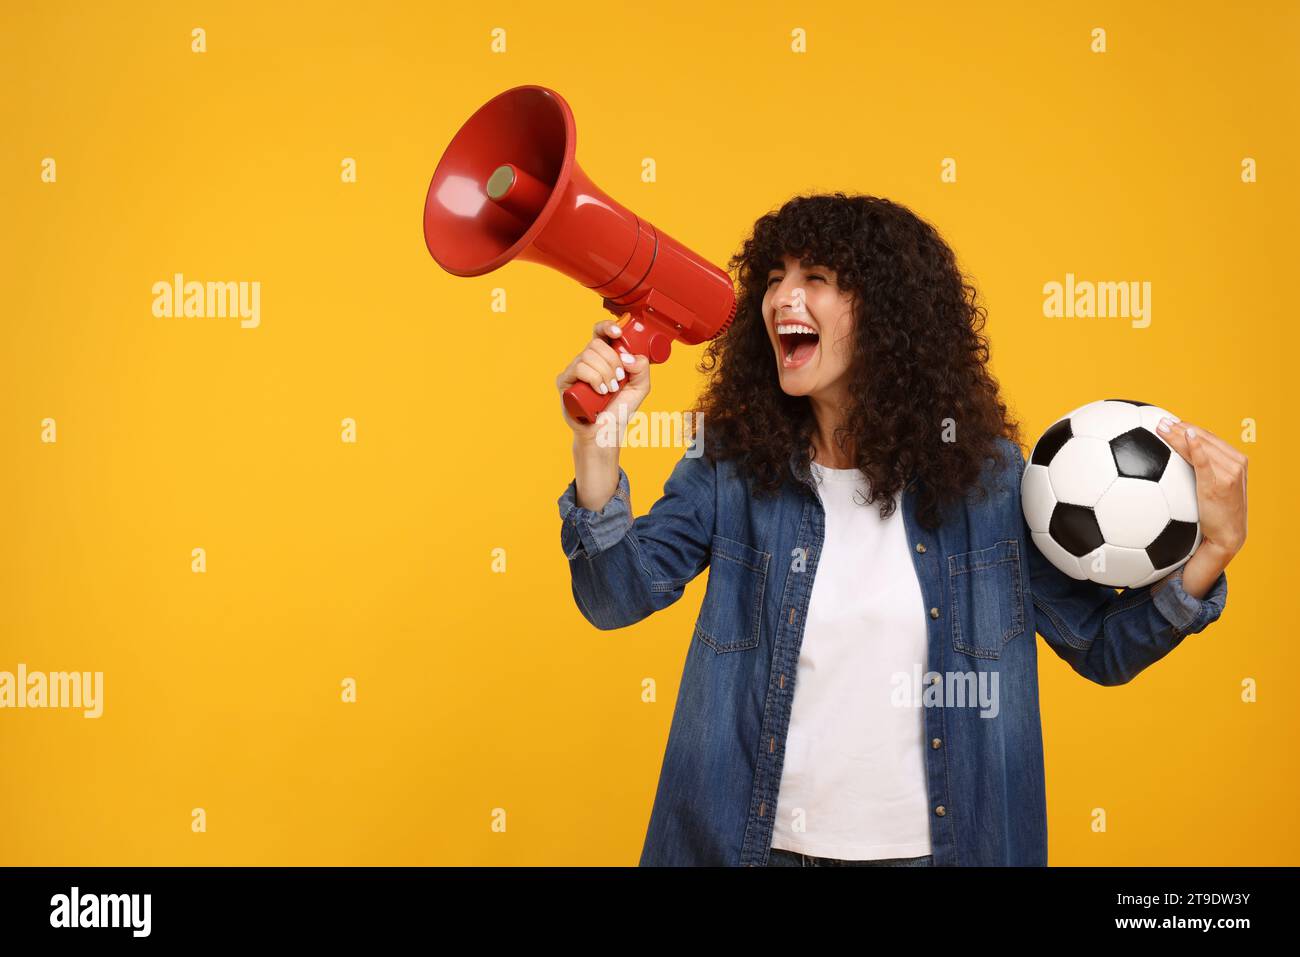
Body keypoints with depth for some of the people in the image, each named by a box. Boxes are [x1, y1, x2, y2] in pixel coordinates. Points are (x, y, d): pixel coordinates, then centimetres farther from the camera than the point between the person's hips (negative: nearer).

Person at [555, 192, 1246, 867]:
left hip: (937, 845, 0)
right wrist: (597, 441, -26)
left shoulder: (988, 478, -6)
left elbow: (1103, 648, 0)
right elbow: (618, 596, -13)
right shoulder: (731, 462, -5)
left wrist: (1211, 547, -14)